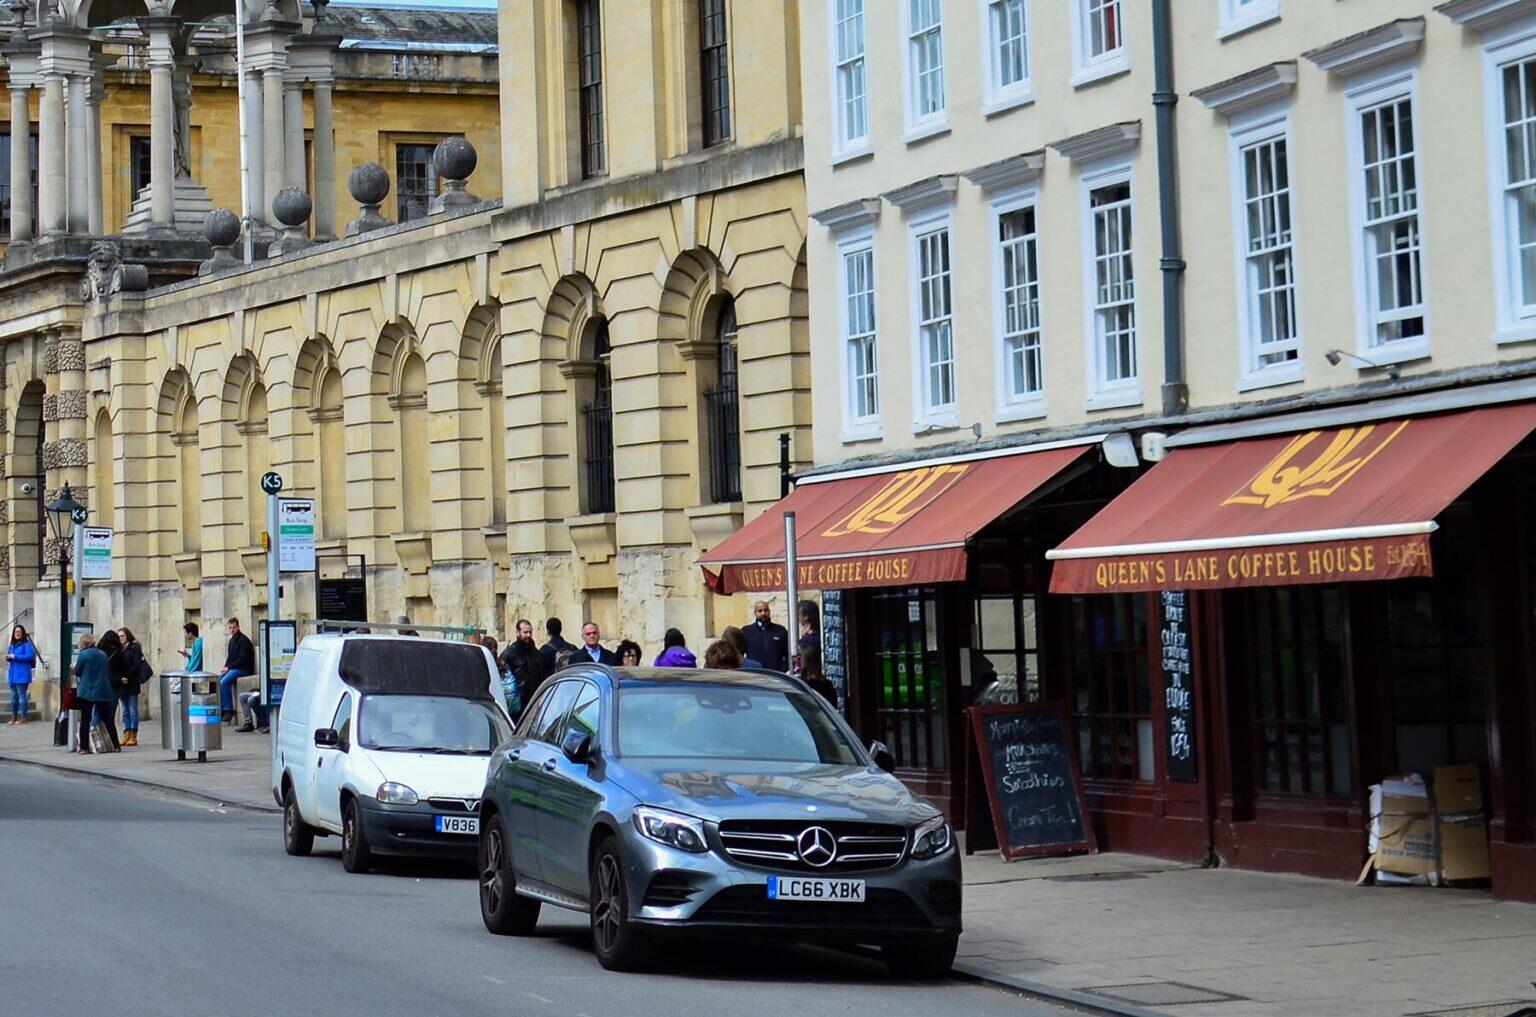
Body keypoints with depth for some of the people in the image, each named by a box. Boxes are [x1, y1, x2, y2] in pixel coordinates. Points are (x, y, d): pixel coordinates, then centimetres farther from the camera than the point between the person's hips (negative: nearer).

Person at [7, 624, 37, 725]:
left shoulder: (26, 644, -5)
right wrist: (8, 657, 0)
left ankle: (23, 717, -8)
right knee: (14, 696, 10)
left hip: (22, 674, -7)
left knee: (21, 695, -9)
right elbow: (9, 656, 24)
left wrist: (15, 657, -17)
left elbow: (29, 656, -16)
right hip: (13, 674, 7)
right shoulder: (12, 645, 17)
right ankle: (14, 716, 16)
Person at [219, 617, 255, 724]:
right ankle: (220, 708, -7)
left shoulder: (243, 640, -11)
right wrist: (225, 667, 2)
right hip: (232, 668, 9)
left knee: (224, 682, -29)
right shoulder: (232, 640, 18)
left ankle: (229, 710, -24)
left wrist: (228, 667, -17)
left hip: (242, 669, -9)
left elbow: (242, 659, -17)